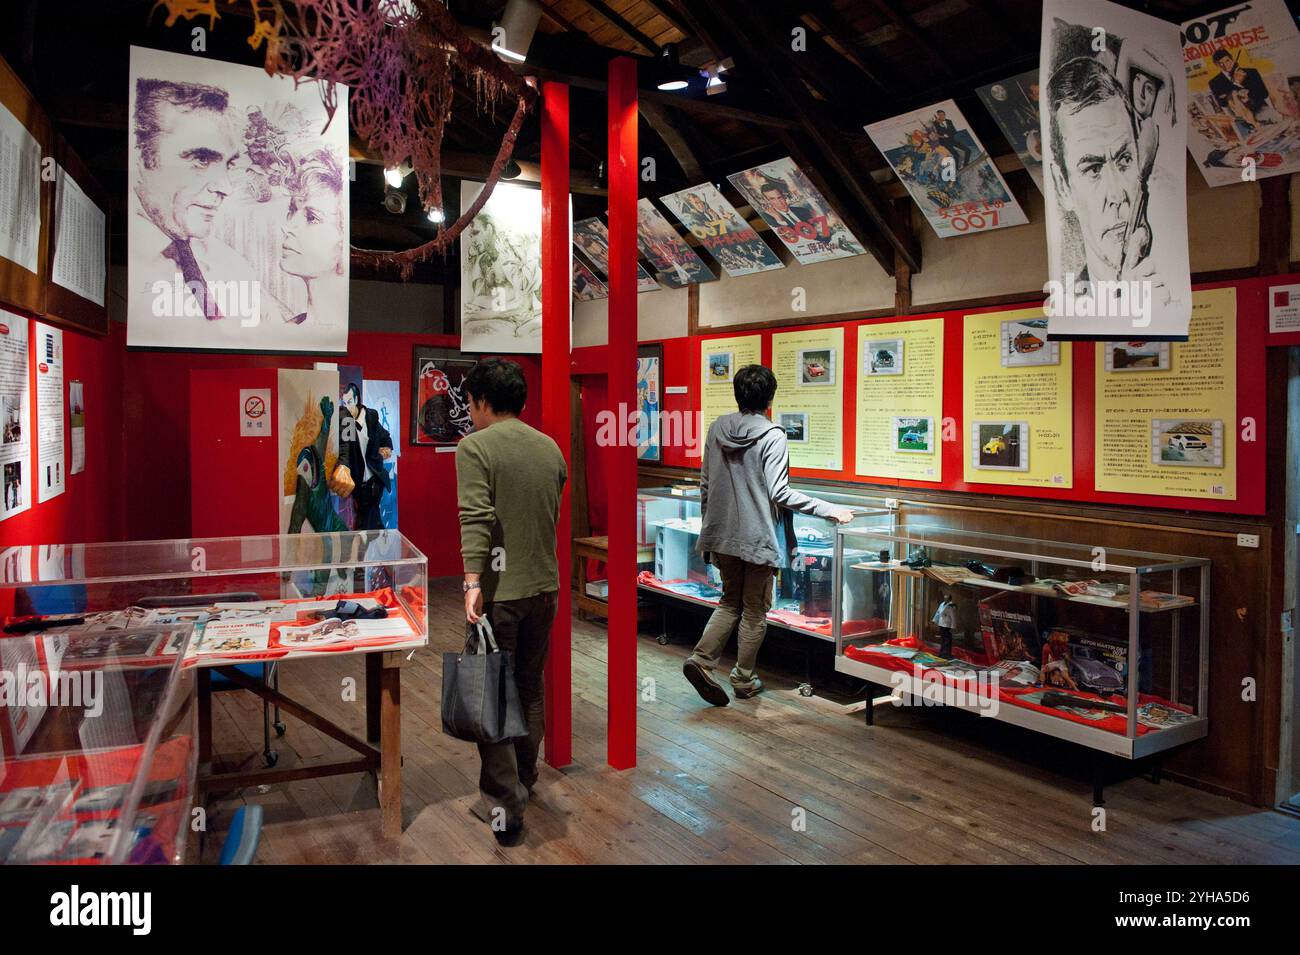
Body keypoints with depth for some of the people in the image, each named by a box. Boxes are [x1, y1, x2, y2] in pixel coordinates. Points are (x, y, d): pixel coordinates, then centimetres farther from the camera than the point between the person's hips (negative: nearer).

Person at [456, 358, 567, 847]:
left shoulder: (475, 446, -10)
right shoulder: (550, 448, 9)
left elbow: (476, 517, -22)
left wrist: (473, 581, -25)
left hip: (498, 590, -6)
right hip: (545, 585, 6)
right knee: (530, 689, 19)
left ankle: (503, 808, 8)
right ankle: (523, 784, 34)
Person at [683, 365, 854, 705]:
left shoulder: (717, 429, 2)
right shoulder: (772, 435, -14)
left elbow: (705, 484, 7)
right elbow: (779, 493, -19)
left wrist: (708, 528, 19)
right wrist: (830, 510, -14)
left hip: (723, 536, 5)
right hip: (758, 537, -5)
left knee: (730, 603, 20)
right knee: (755, 611, 11)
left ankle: (701, 659, 4)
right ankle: (744, 680, 20)